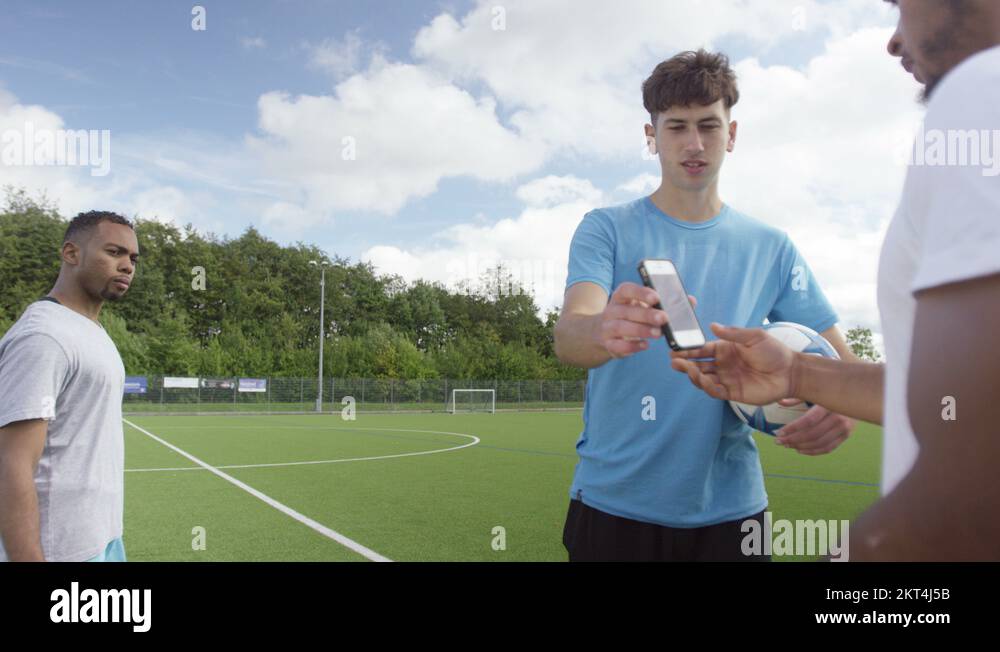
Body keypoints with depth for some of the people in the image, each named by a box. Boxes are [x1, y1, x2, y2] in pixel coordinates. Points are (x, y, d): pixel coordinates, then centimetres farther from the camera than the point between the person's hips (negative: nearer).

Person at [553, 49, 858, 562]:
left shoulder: (771, 248, 4)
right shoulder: (607, 229, -4)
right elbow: (567, 336, -19)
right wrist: (601, 333, -43)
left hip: (730, 506, 2)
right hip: (613, 505, -2)